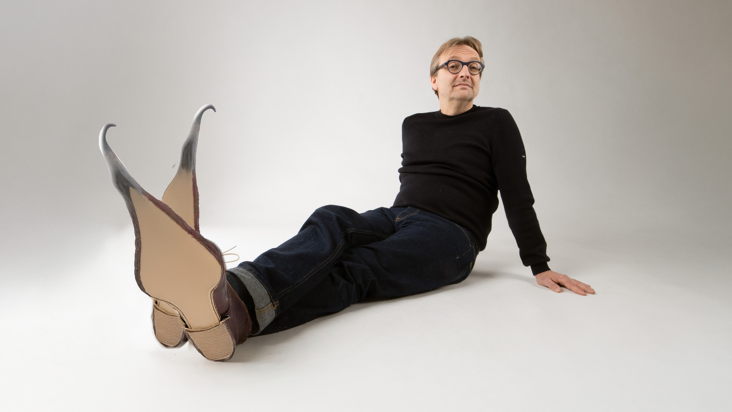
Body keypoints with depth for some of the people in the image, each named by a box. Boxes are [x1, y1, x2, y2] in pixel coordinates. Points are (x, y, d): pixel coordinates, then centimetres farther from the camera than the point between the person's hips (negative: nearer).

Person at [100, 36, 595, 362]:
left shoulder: (496, 123, 9)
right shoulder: (413, 125, 21)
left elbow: (517, 195, 3)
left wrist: (540, 267, -1)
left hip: (450, 238, -3)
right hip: (395, 218, 4)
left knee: (356, 270, -36)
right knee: (330, 221, -32)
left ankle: (234, 311, -67)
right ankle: (207, 299, -62)